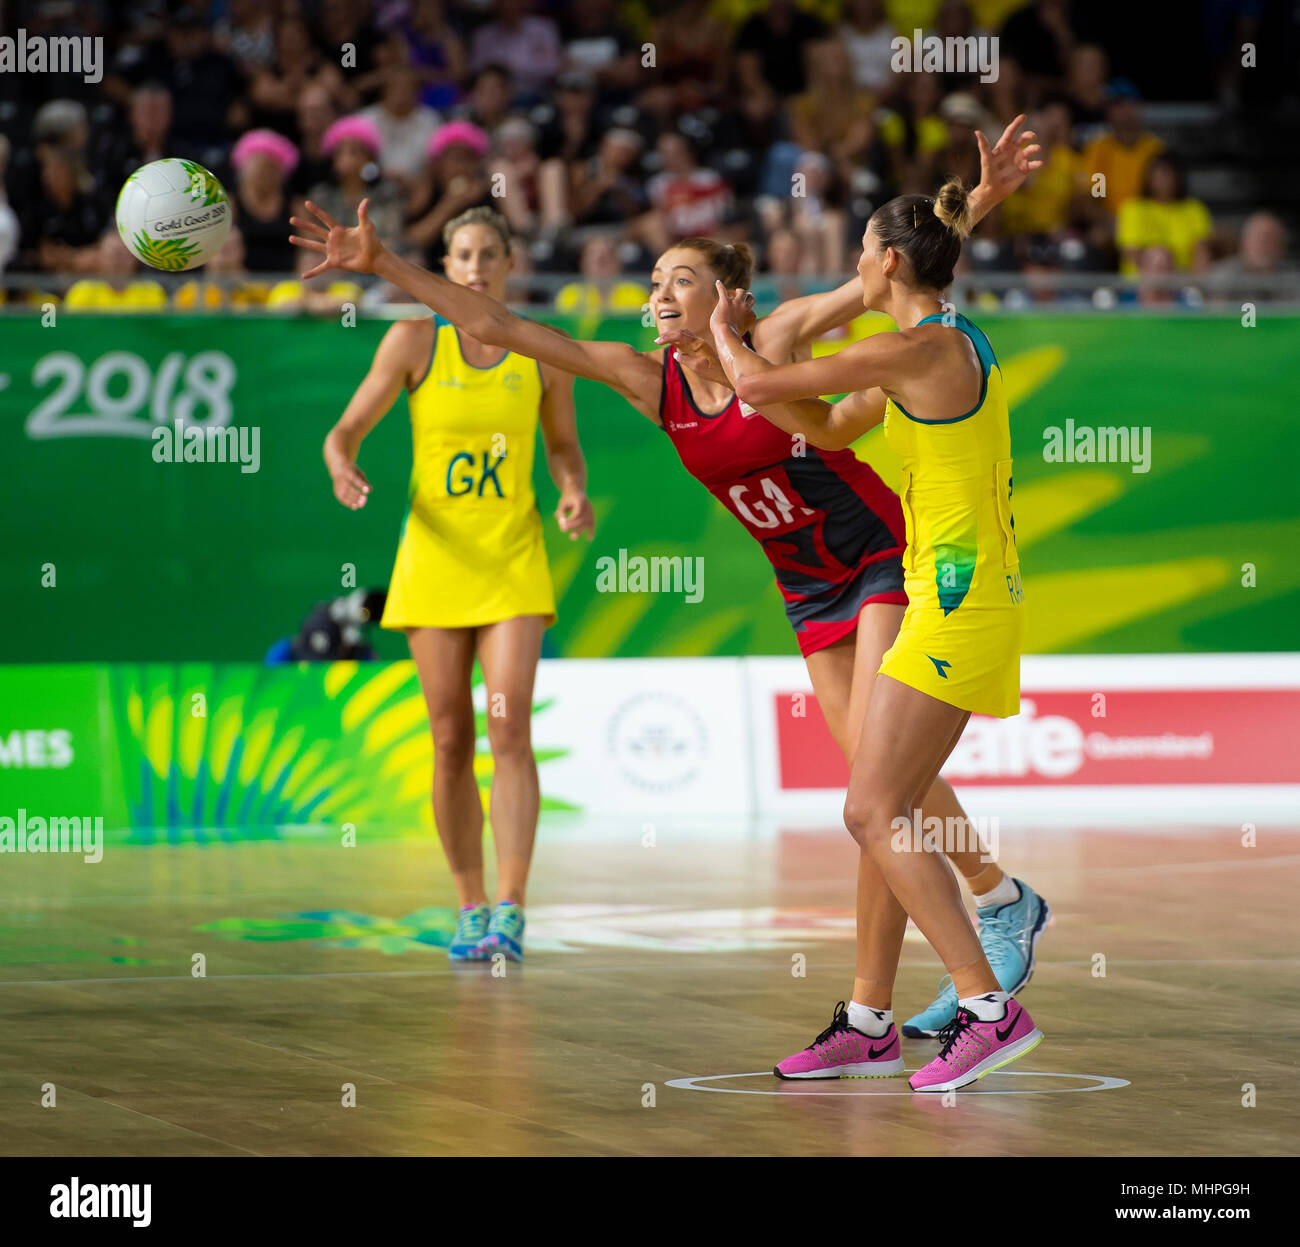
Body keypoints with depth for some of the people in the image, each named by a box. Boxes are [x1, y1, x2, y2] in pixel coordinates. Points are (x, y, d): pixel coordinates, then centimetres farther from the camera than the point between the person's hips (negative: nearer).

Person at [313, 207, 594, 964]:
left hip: (514, 560, 0)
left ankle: (511, 911, -15)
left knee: (510, 729, -13)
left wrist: (575, 496, -4)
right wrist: (343, 469, -21)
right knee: (451, 741, 2)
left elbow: (564, 446, 16)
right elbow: (346, 431, 1)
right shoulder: (415, 341, -1)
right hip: (435, 558, 0)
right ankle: (471, 909, 14)